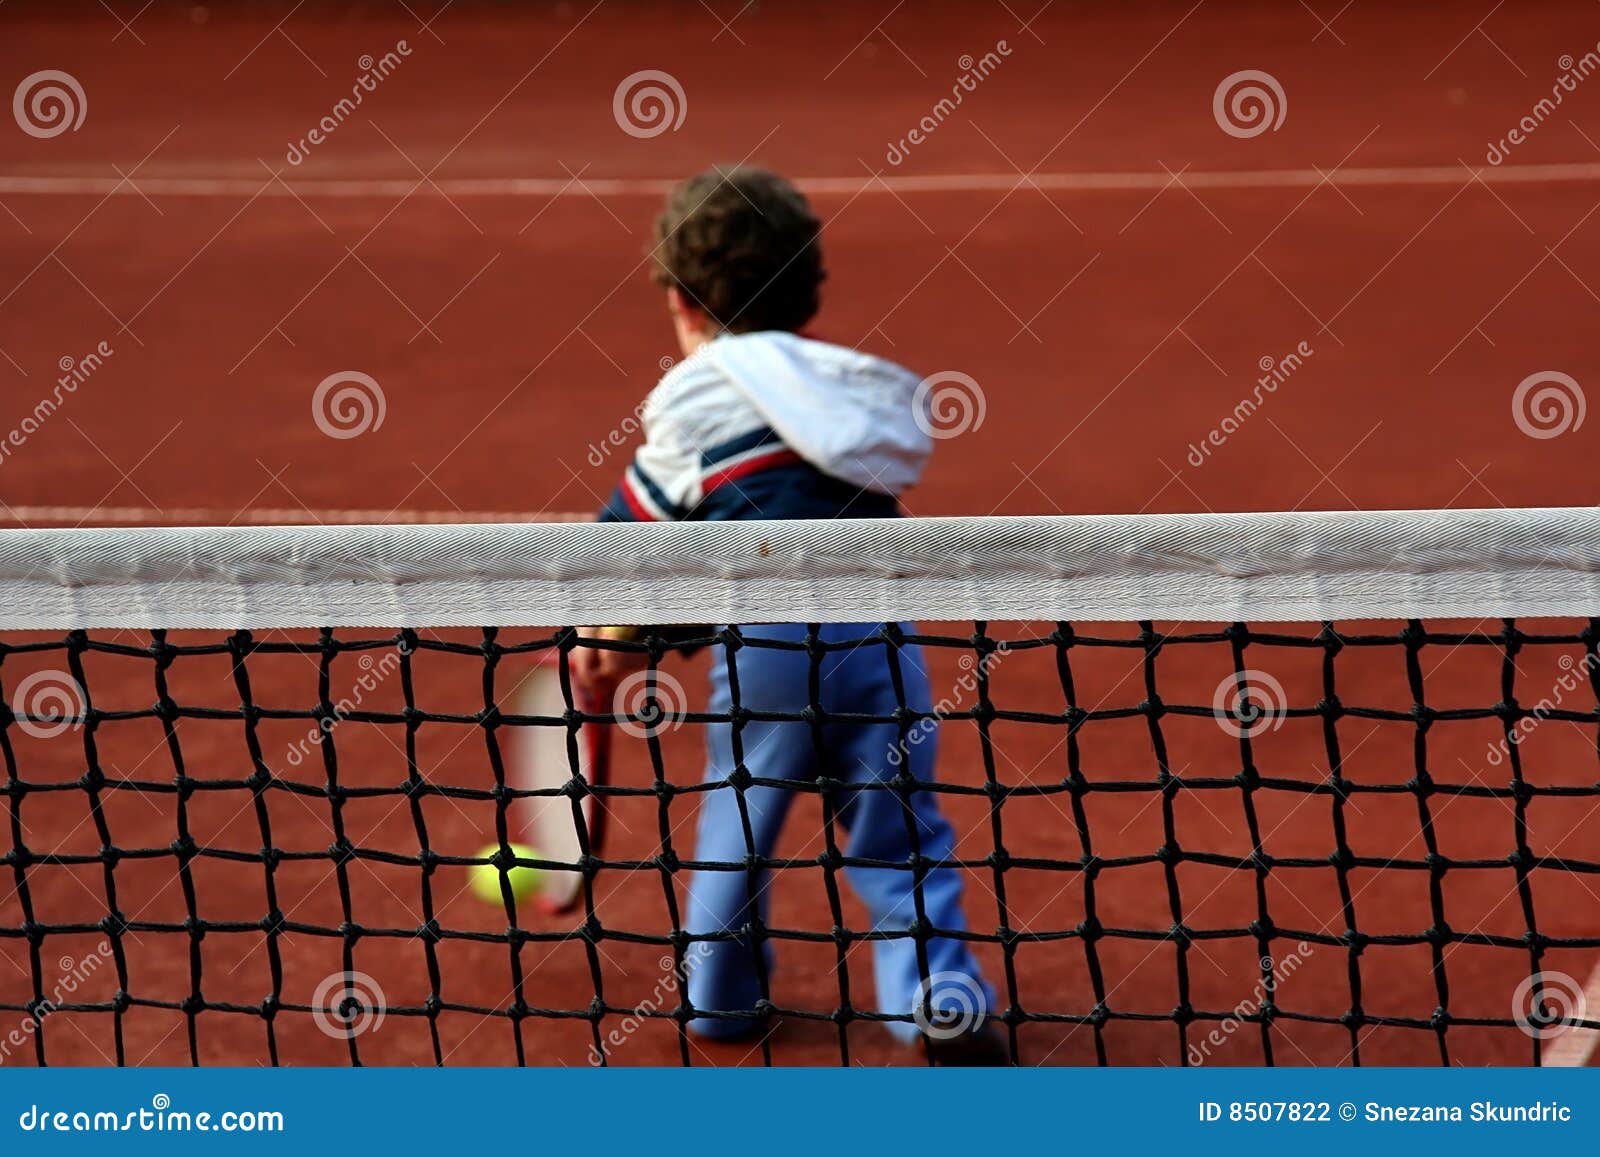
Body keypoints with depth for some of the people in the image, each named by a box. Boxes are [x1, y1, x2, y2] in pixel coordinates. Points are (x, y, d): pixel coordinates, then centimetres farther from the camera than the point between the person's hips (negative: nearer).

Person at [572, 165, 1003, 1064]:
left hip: (770, 643, -3)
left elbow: (632, 535, 9)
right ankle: (941, 996, -5)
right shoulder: (864, 384, 21)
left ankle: (720, 992, 28)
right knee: (901, 836, 10)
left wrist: (615, 636, 28)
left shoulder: (696, 396, 5)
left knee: (736, 818, 17)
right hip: (880, 630, 3)